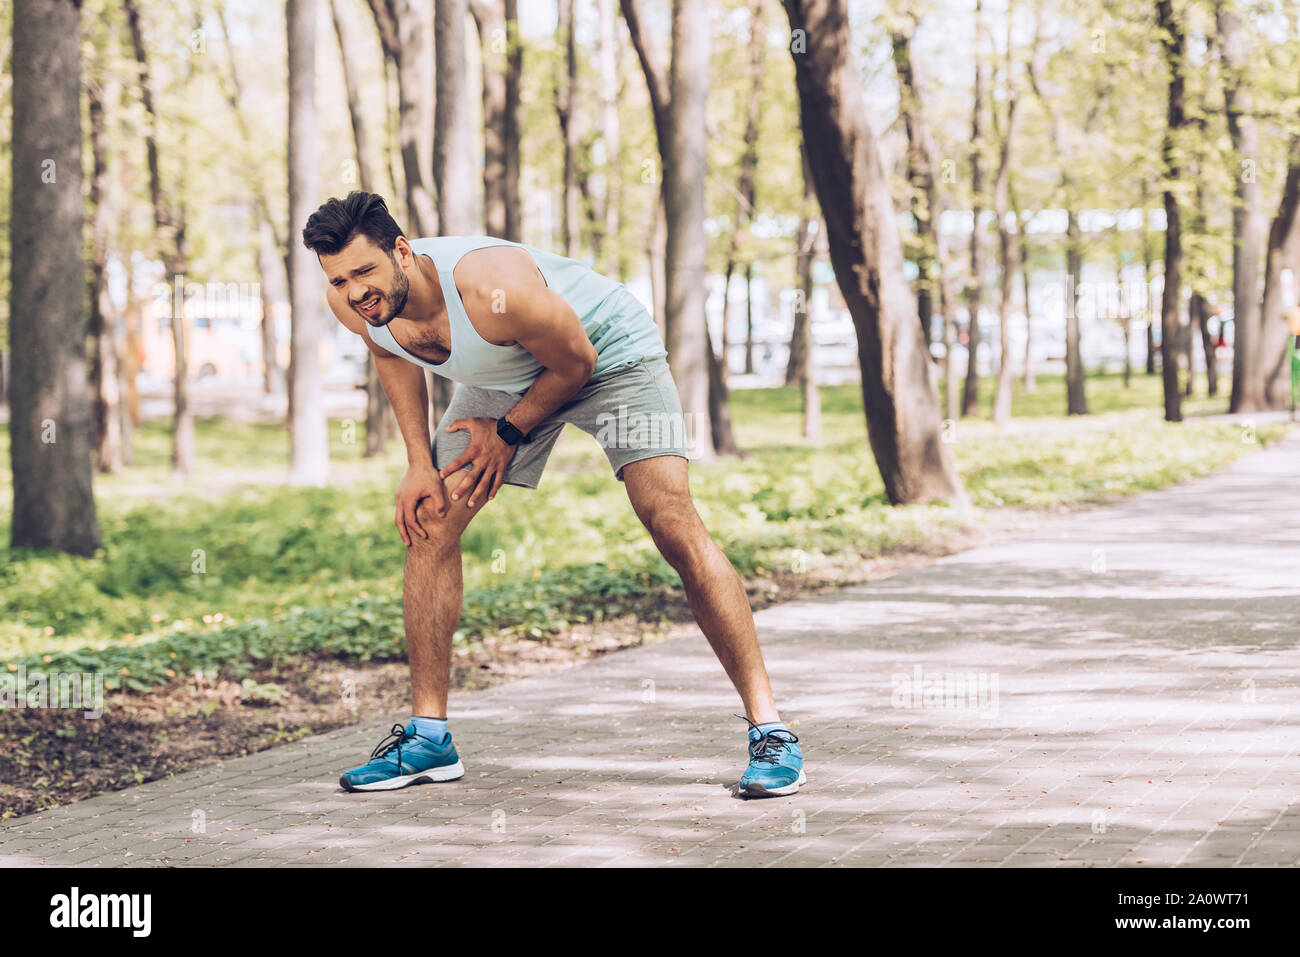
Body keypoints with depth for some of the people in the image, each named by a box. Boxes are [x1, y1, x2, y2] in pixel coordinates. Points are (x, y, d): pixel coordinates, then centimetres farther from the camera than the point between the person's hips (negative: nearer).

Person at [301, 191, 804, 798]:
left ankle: (767, 727, -15)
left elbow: (575, 363, -23)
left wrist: (508, 435, -11)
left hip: (608, 352, -6)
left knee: (674, 526, -20)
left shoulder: (493, 290, -42)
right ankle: (428, 736, 6)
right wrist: (420, 464, -2)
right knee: (428, 523, -5)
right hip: (504, 377, 6)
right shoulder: (351, 305, -22)